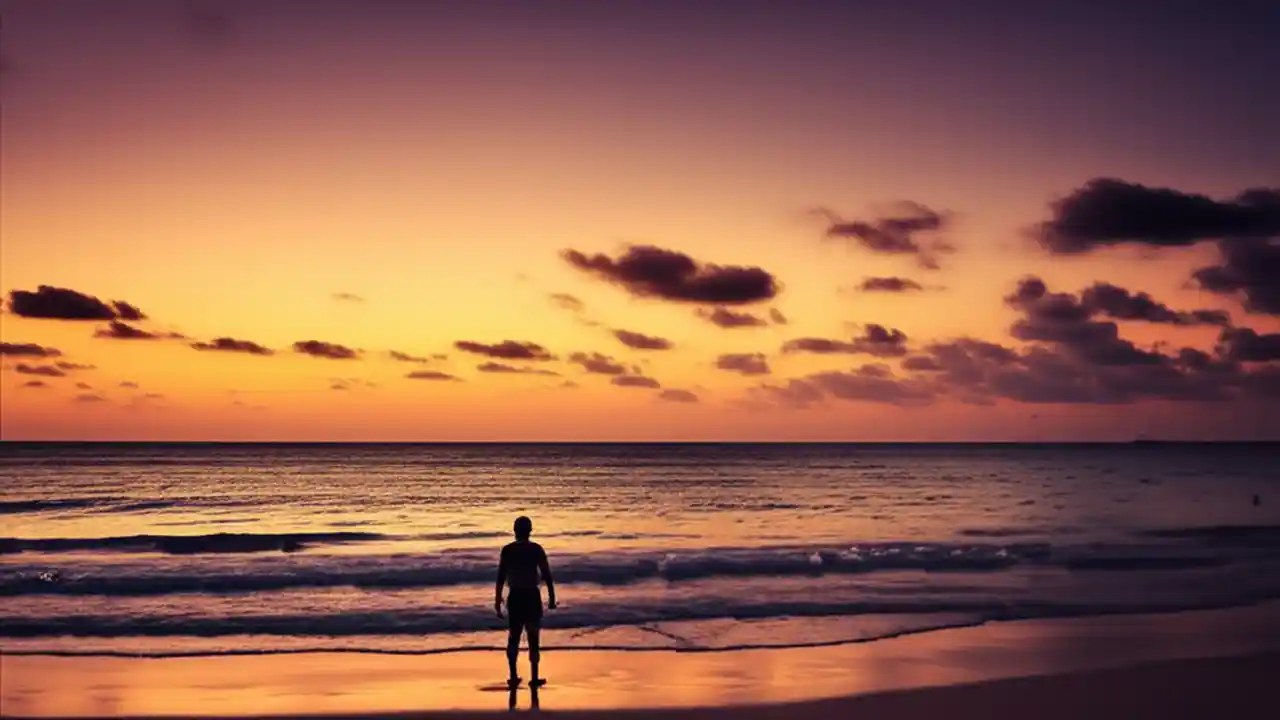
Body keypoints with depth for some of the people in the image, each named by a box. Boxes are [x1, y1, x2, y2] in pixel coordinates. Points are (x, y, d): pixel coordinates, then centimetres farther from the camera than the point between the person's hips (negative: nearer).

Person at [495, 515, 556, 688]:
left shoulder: (507, 550, -3)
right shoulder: (536, 549, -4)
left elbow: (501, 576, -5)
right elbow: (546, 575, -5)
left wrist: (498, 599, 1)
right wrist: (551, 597, 1)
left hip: (515, 596, 1)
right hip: (532, 596, -1)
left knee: (513, 637, 12)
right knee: (533, 638, 5)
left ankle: (513, 676, 12)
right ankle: (534, 678, 4)